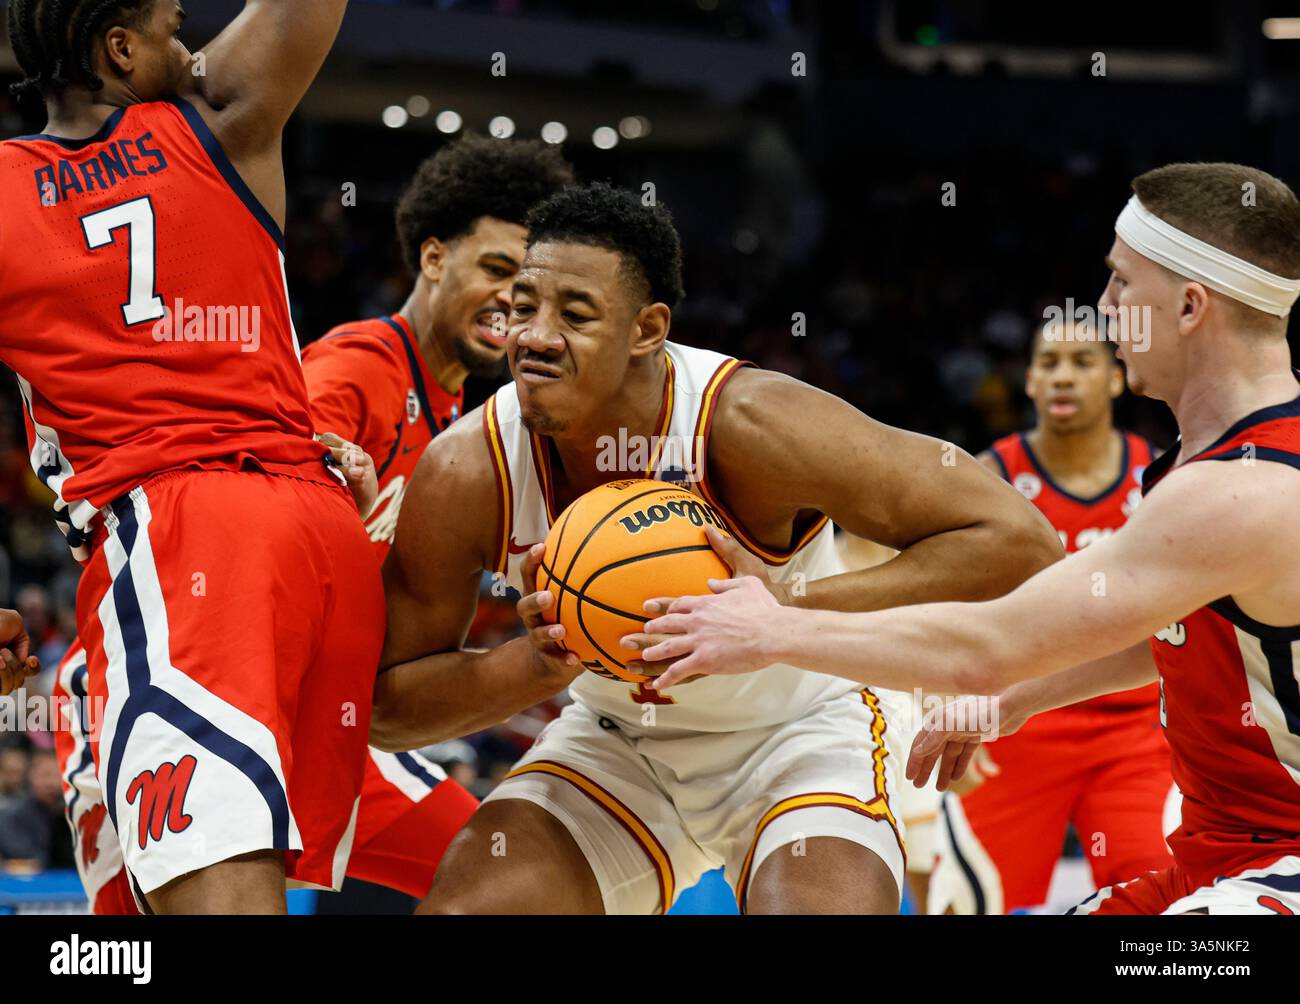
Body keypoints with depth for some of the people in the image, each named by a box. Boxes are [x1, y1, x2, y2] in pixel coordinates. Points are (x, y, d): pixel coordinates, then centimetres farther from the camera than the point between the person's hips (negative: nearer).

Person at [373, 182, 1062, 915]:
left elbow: (1018, 541, -31)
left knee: (824, 905, -30)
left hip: (799, 736, -3)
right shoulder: (467, 472, -21)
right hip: (617, 745, 4)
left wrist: (791, 612, -38)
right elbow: (386, 707, -11)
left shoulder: (747, 425, -30)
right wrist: (541, 663, -31)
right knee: (460, 908, -13)